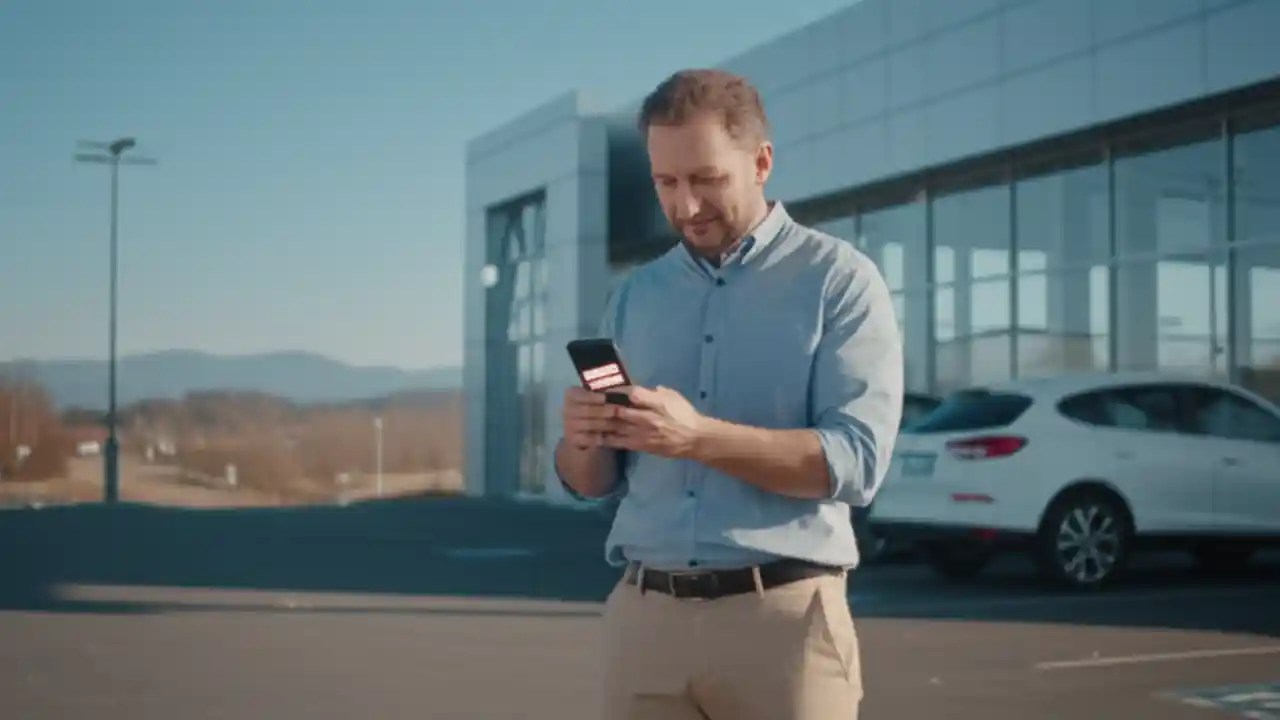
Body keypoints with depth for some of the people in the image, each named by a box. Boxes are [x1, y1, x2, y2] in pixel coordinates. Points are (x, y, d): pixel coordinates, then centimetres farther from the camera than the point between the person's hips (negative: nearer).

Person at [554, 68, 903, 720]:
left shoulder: (839, 281, -1)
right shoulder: (635, 296, 12)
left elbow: (857, 461, -12)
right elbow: (590, 482, 13)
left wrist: (697, 436, -22)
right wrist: (583, 439, -9)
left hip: (781, 614, -4)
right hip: (643, 615, 4)